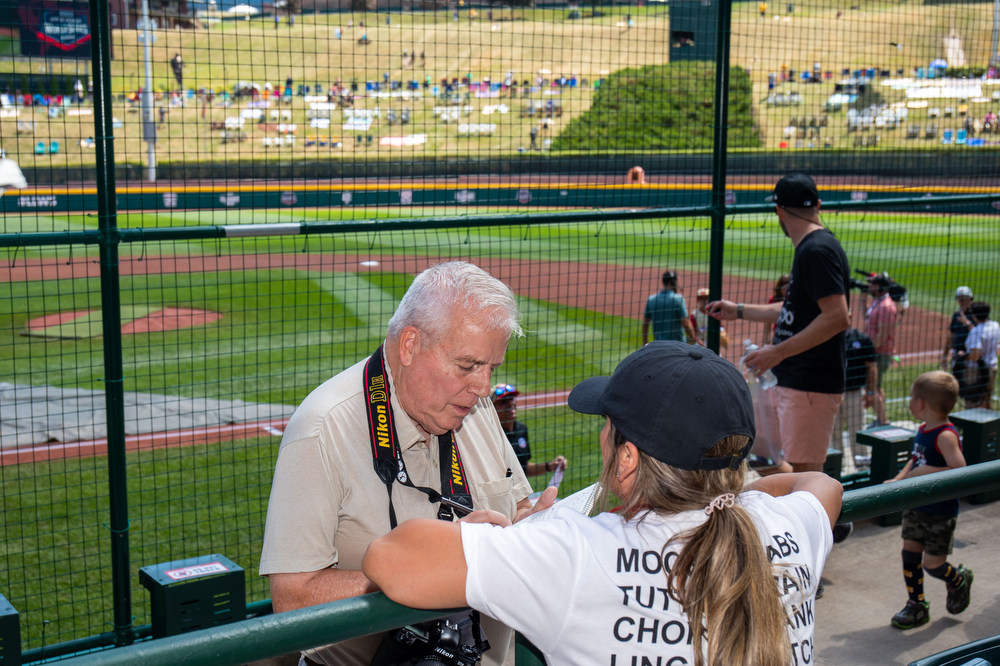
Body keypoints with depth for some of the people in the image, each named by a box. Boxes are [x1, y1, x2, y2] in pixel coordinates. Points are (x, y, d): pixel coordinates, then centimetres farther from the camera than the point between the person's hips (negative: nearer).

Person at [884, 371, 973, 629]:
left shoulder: (946, 436, -23)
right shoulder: (923, 430, 4)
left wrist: (927, 471, -30)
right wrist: (898, 480, 4)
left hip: (940, 513, -8)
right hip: (916, 507, 8)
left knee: (932, 564, 1)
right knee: (910, 554, 10)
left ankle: (959, 580, 33)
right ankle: (916, 605, 24)